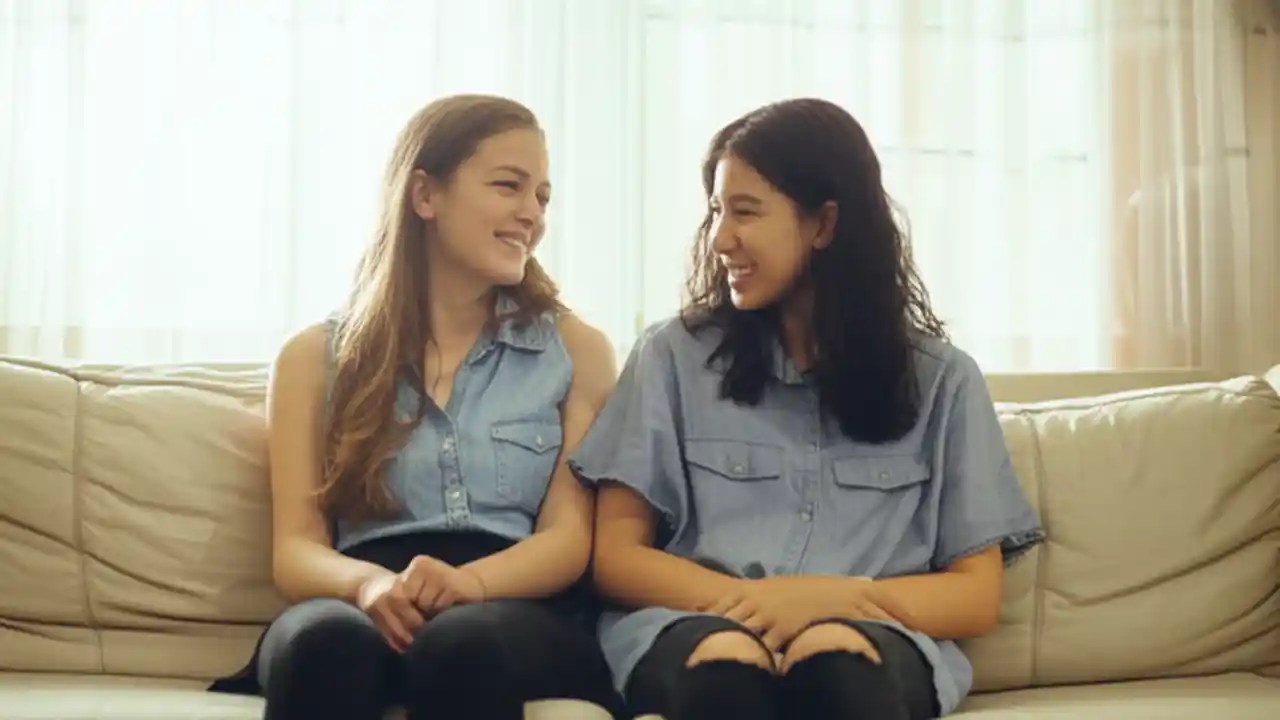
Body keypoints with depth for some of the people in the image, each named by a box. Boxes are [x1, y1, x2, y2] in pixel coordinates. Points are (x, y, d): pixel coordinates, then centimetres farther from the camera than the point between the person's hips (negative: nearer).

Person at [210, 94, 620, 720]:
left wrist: (467, 582, -18)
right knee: (326, 642, -37)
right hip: (364, 609, 1)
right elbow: (295, 549, 7)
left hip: (519, 610, 0)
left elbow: (568, 538, 5)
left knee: (464, 644, -37)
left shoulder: (576, 350, 16)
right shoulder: (315, 356, 16)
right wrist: (368, 583, -18)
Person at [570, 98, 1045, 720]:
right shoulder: (672, 356, 12)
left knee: (835, 657, -37)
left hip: (869, 643, 0)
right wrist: (745, 601, -13)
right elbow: (615, 556, 6)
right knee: (724, 660, -37)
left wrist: (839, 598, -12)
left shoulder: (940, 377, 12)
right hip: (693, 626, 0)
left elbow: (977, 595, 8)